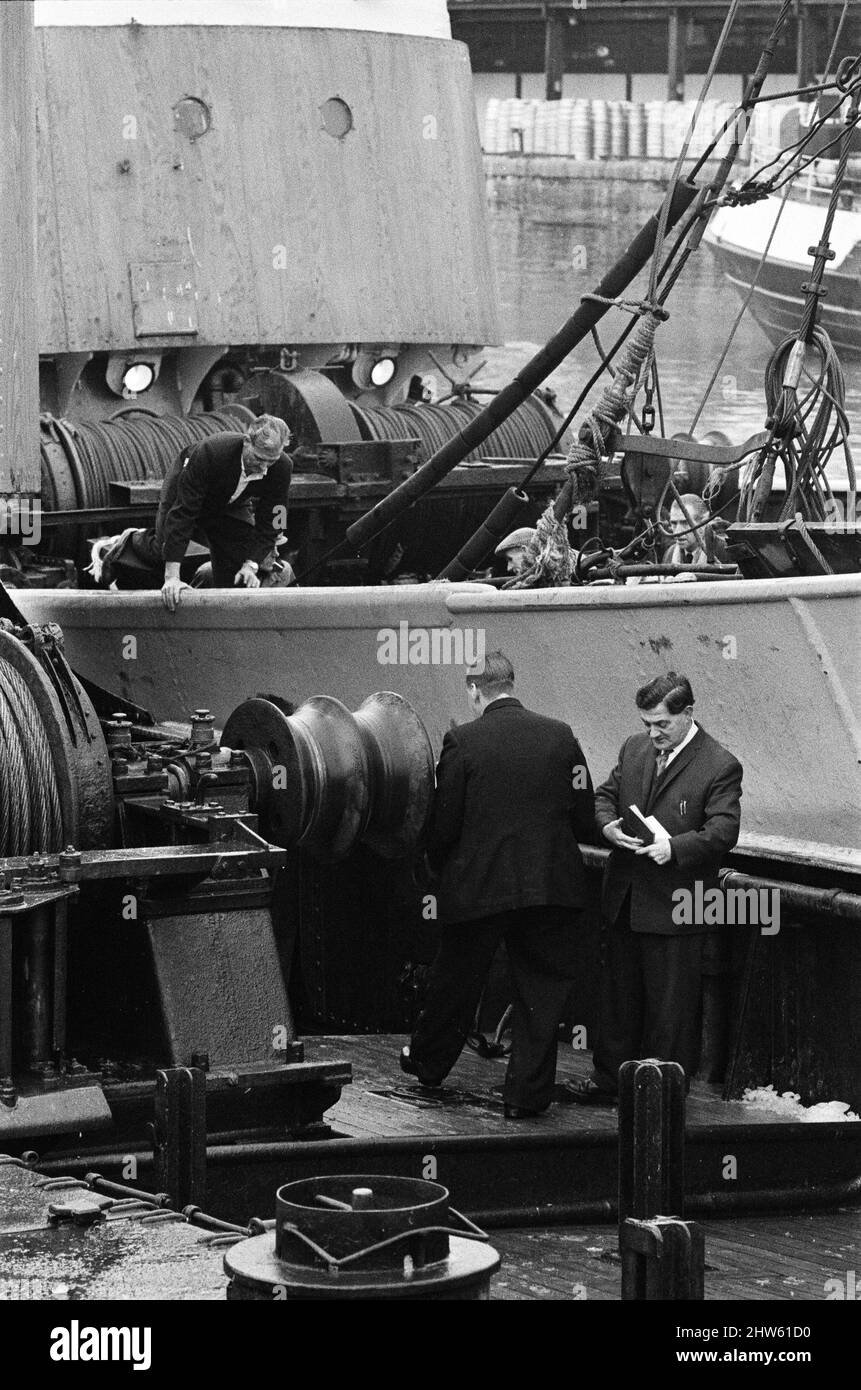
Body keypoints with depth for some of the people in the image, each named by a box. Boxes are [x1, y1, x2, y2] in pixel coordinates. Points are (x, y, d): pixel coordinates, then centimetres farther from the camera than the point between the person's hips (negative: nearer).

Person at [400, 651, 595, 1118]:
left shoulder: (462, 742, -10)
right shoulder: (561, 736, -2)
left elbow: (443, 825, -8)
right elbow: (585, 820, 1)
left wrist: (442, 868, 11)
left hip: (477, 885, -1)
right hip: (551, 885, 1)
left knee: (455, 981, 17)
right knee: (542, 988, 10)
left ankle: (427, 1062, 36)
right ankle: (526, 1093, 10)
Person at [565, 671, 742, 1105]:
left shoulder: (720, 767, -11)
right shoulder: (635, 748, 8)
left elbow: (723, 832, -15)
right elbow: (604, 795, 17)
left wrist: (673, 847, -28)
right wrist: (609, 825, -6)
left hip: (675, 906, -6)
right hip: (624, 900, 6)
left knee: (670, 1003, 2)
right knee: (618, 992, 16)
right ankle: (610, 1077, 28)